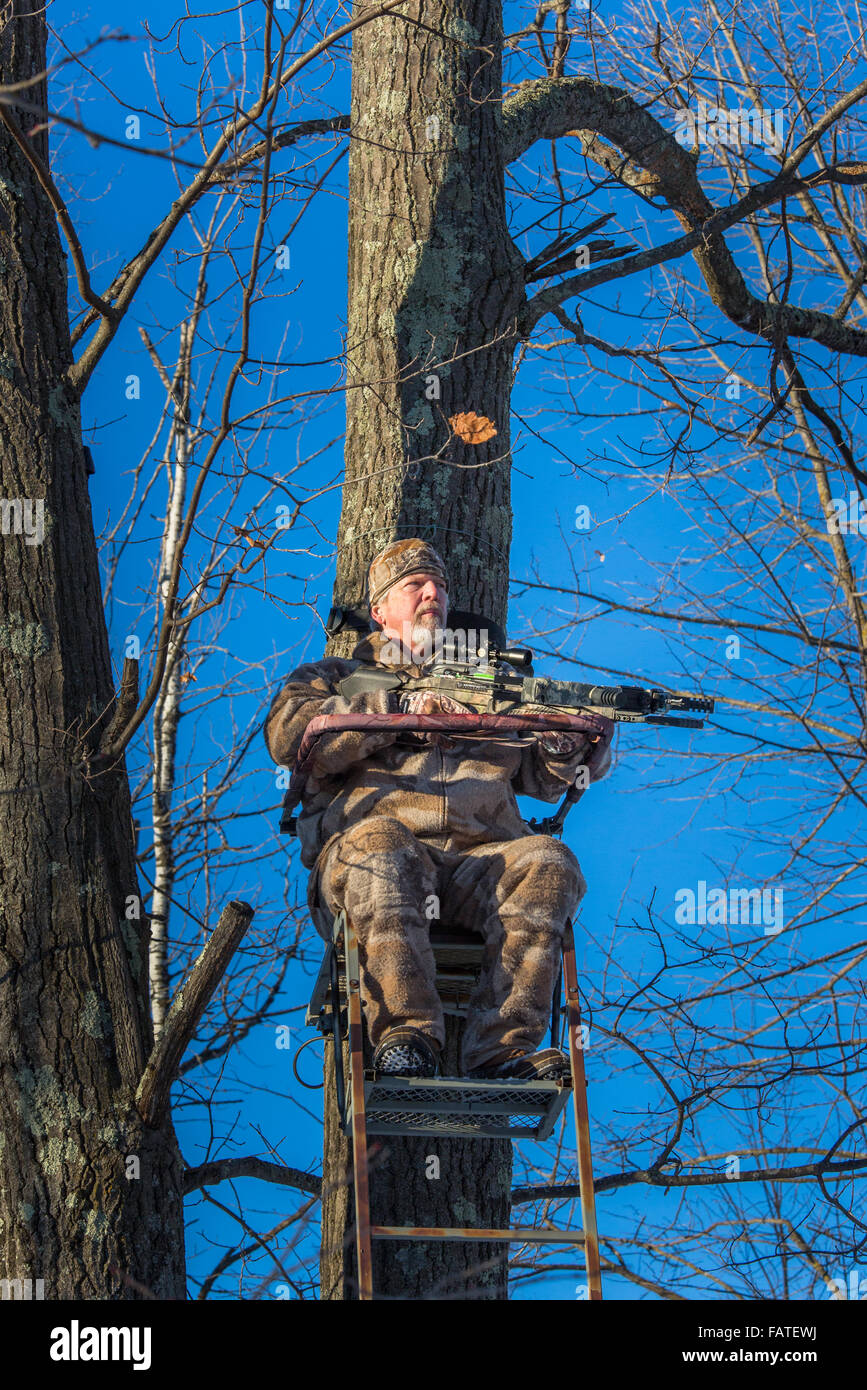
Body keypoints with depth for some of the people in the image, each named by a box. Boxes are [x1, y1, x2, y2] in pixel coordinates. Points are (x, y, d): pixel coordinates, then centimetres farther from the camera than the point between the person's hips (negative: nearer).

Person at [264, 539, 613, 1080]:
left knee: (548, 862, -29)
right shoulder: (335, 678, 25)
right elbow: (289, 735, 2)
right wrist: (397, 709, -8)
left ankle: (505, 1049, -38)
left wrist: (568, 745, 0)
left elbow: (540, 776, 25)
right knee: (379, 840, -38)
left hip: (480, 858, 3)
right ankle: (406, 1036, -46)